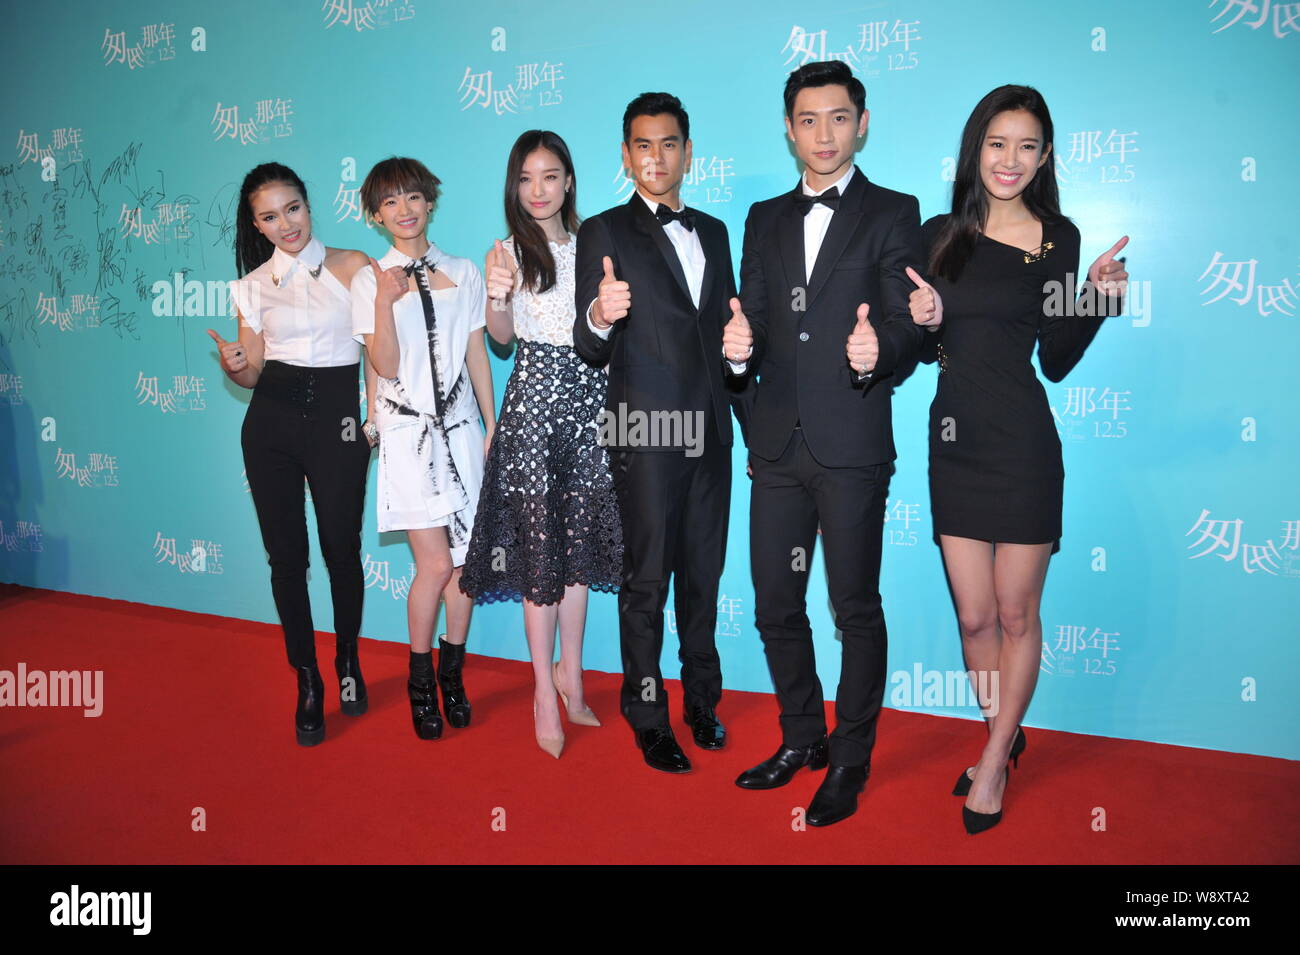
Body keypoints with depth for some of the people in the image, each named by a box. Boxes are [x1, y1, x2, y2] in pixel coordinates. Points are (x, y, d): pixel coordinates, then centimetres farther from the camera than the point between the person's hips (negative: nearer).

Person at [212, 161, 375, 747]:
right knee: (286, 554, 4)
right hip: (271, 424, 3)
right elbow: (251, 375, 11)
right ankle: (307, 682, 18)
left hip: (336, 419, -2)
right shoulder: (253, 284, 10)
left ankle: (348, 662, 27)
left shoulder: (351, 266, 1)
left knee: (341, 550, 1)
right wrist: (232, 365, -12)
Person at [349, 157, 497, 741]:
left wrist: (492, 425, 7)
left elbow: (477, 353, 10)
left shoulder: (463, 272, 9)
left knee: (466, 558, 3)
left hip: (461, 426, 3)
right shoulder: (370, 281, 2)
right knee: (436, 563, -7)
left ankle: (452, 673, 23)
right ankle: (420, 681, 16)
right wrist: (385, 302, -20)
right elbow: (386, 366, -6)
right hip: (408, 429, -3)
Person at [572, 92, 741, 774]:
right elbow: (590, 352, -9)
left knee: (704, 575, 13)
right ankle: (649, 721, 17)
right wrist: (598, 317, -29)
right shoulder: (604, 232, -1)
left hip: (710, 431, 5)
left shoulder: (713, 232, 15)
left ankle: (702, 701, 29)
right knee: (647, 581, 2)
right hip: (645, 433, -5)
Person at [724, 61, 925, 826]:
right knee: (776, 605, 13)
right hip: (778, 446, 5)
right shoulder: (765, 219, 15)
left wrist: (877, 350, -29)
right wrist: (739, 347, -13)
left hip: (852, 446, -4)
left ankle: (851, 760, 23)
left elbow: (907, 326, -7)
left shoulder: (893, 214, 2)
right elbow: (754, 324, 10)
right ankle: (802, 738, 33)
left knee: (857, 609, 5)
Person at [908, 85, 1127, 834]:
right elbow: (924, 348, 10)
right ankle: (1006, 738, 31)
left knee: (1016, 614, 6)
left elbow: (1056, 361, 3)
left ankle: (994, 760, 23)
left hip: (1023, 441, -2)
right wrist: (923, 321, -11)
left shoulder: (1058, 238, 2)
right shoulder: (940, 234, 7)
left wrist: (1098, 297, -11)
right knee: (974, 616, 9)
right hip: (955, 438, 3)